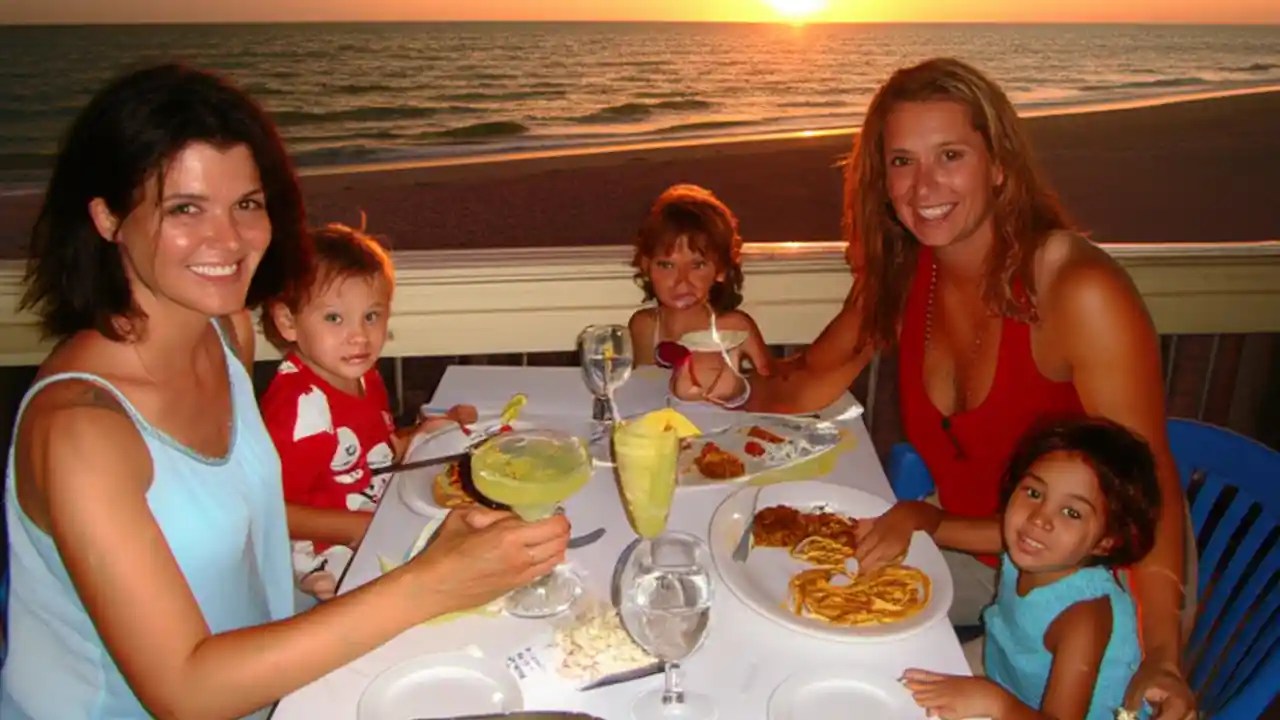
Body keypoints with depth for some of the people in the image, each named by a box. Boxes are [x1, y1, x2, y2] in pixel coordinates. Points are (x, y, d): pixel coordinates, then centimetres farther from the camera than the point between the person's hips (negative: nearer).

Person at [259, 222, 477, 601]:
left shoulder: (363, 376, 1)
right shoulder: (300, 405, -25)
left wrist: (420, 434, -2)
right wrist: (363, 528, -23)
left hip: (384, 533, 9)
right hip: (330, 559, -8)